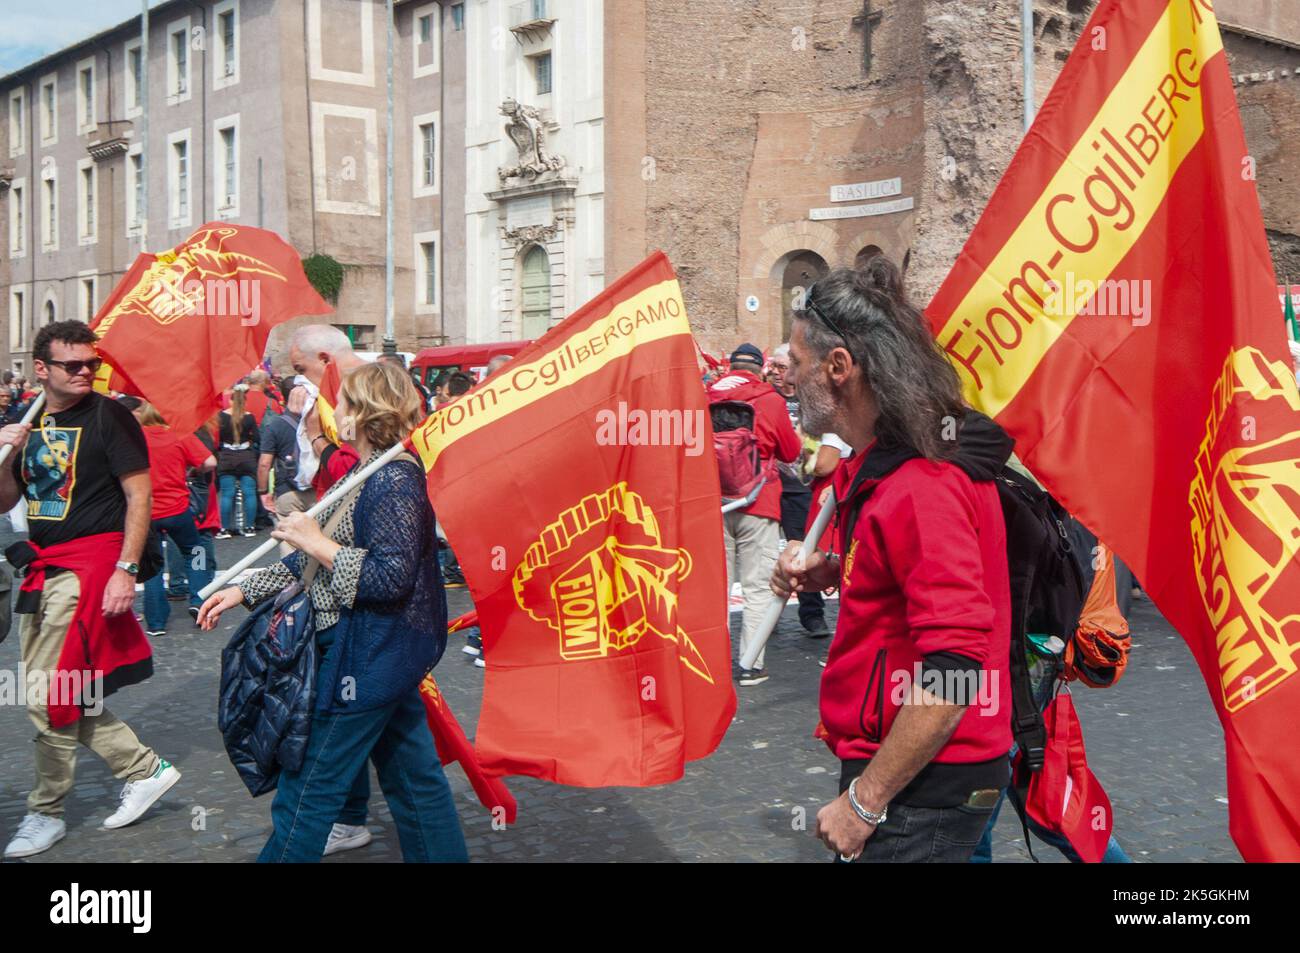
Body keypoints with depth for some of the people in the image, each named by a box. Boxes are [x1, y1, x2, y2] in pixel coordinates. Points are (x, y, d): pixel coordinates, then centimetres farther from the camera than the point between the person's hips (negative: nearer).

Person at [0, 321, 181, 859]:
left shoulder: (108, 417, -8)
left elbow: (139, 496, -12)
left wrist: (126, 570, -19)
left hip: (88, 563, -8)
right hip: (43, 566, 8)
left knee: (50, 697, -4)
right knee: (67, 694, 10)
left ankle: (46, 813, 12)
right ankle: (144, 770, 22)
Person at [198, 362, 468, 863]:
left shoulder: (394, 479, -19)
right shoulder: (367, 474, 12)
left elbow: (391, 577, -25)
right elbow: (315, 560, 16)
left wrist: (319, 543, -20)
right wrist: (244, 591, 13)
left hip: (369, 660, -10)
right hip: (386, 653, 10)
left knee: (309, 786, 0)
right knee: (412, 772, 16)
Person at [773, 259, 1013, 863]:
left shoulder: (921, 486, -23)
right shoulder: (886, 465, 9)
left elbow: (954, 672, -28)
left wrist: (864, 800, -22)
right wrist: (829, 574, 4)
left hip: (922, 788, -10)